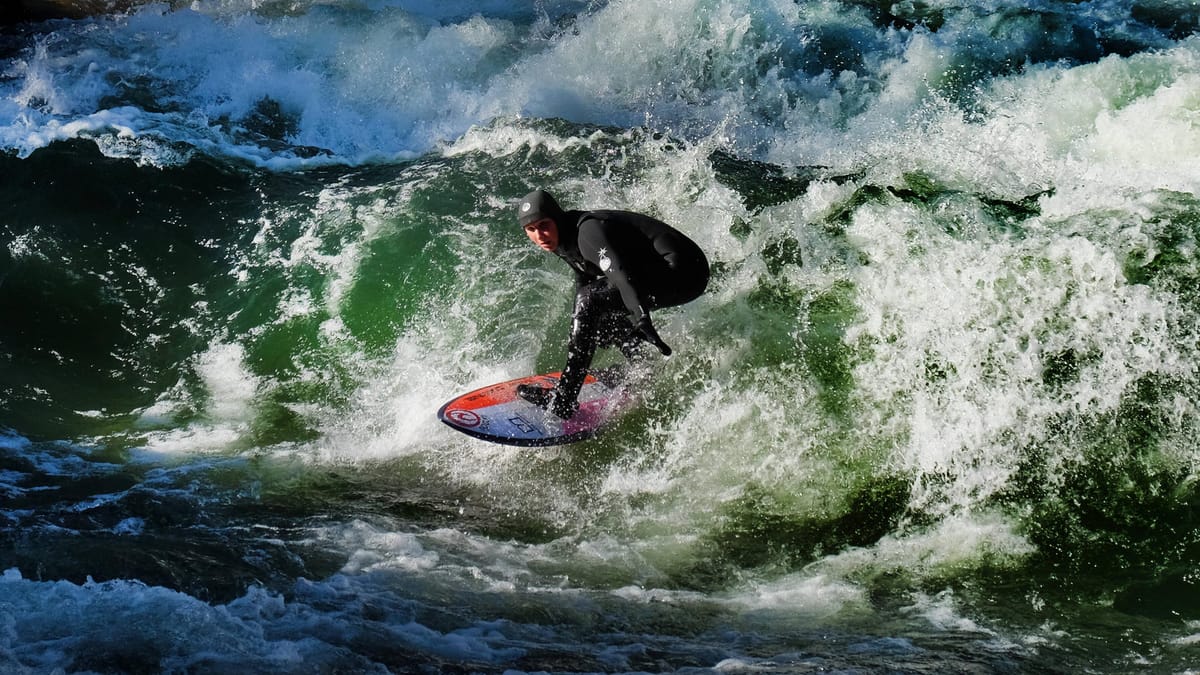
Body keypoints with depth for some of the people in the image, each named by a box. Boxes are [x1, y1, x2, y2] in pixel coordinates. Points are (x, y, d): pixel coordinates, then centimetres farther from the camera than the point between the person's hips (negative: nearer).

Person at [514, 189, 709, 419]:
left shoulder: (588, 230, -19)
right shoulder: (566, 240, 12)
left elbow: (621, 273, -35)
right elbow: (584, 281, 30)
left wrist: (642, 322, -48)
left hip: (683, 272, -11)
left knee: (590, 301, -19)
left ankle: (562, 400, -18)